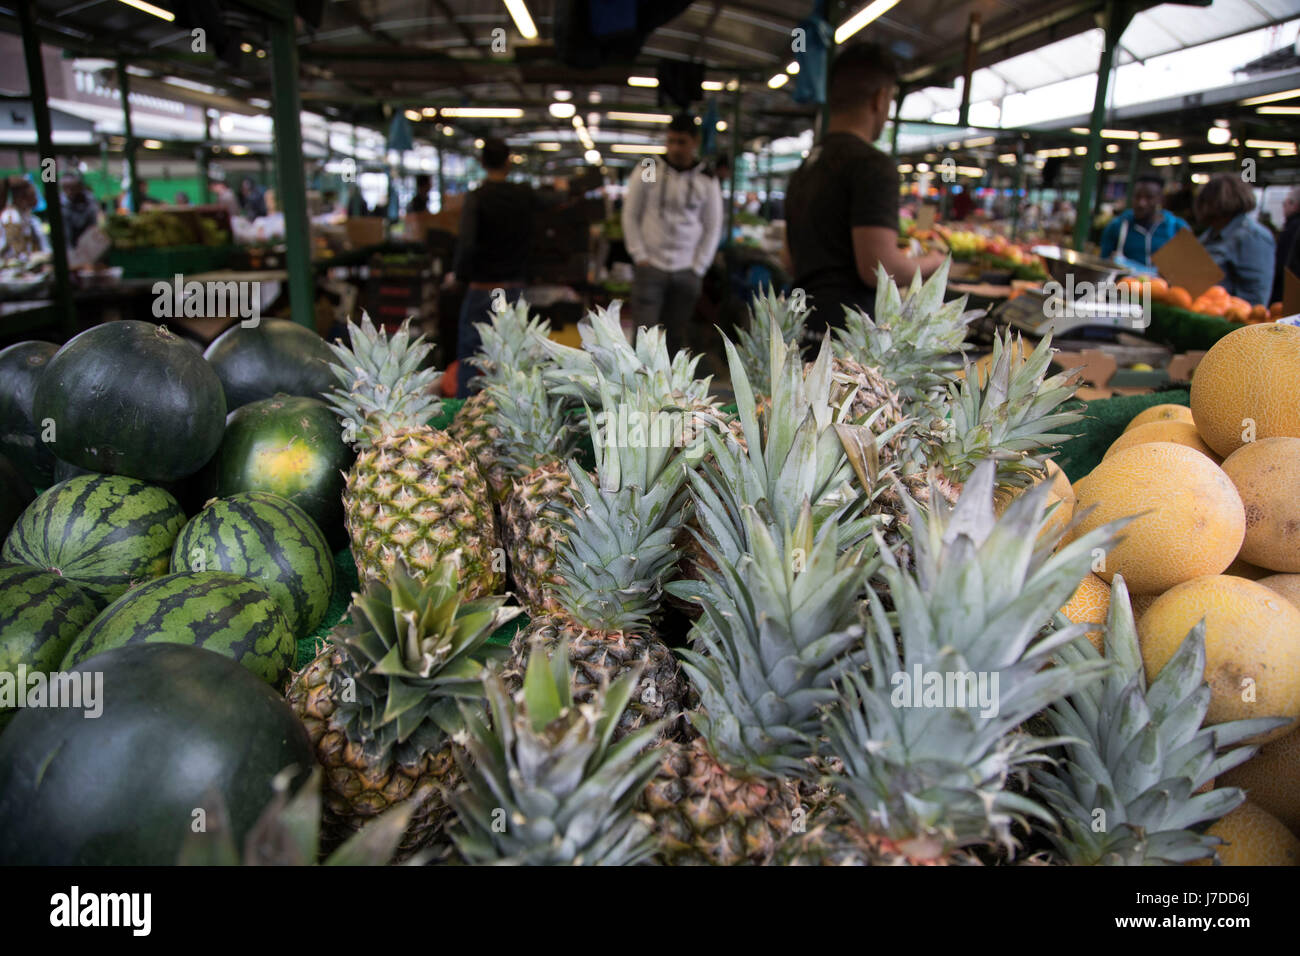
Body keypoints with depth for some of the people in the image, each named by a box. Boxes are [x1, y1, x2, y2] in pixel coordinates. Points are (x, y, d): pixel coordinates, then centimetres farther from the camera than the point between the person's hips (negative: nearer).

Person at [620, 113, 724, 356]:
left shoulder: (706, 179, 6)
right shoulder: (648, 171, 2)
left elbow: (713, 227, 9)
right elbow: (630, 215, 5)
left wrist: (698, 268, 1)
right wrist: (639, 256, -3)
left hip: (687, 270, 2)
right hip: (650, 266, -1)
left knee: (677, 335, 5)